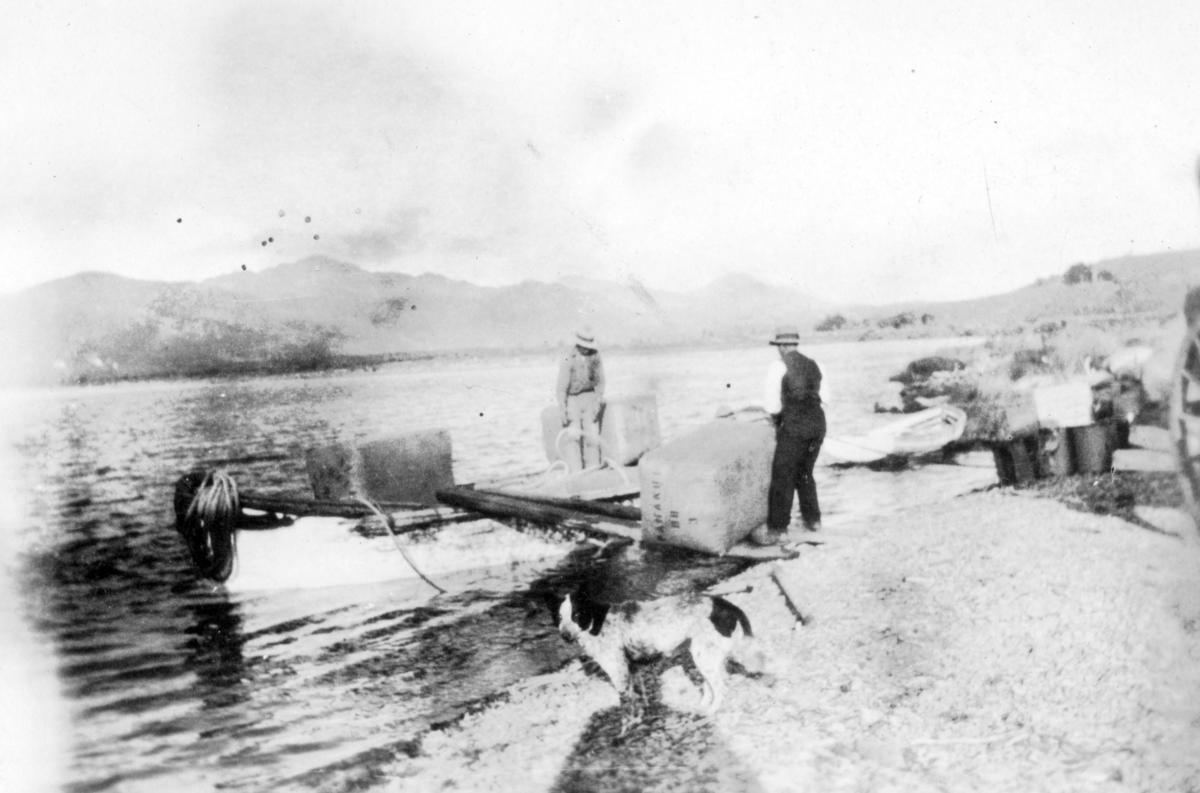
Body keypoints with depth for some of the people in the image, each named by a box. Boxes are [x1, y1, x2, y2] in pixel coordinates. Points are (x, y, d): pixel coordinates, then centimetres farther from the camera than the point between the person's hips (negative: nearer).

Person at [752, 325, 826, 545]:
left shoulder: (779, 366, -4)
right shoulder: (813, 365, 12)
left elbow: (772, 404, -6)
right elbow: (822, 397, 12)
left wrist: (778, 414, 15)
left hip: (794, 426, -6)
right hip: (818, 423, 6)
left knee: (783, 477, 1)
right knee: (804, 473, 23)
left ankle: (777, 529, 2)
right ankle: (813, 519, 29)